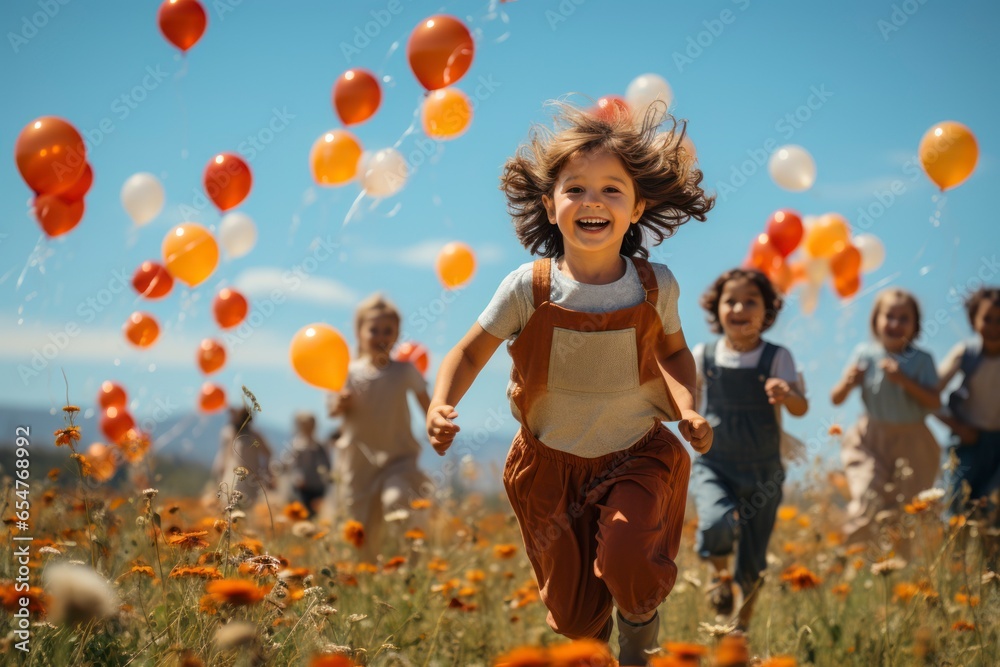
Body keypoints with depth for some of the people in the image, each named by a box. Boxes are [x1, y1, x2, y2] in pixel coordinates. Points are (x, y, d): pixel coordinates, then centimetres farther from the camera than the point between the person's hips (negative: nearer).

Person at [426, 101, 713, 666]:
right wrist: (441, 406, -22)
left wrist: (689, 409, -11)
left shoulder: (656, 286, -14)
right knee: (575, 619, 10)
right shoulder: (528, 288, -18)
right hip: (552, 462, 1)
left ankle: (640, 622, 10)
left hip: (636, 455, -1)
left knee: (627, 565, -29)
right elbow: (471, 352, -4)